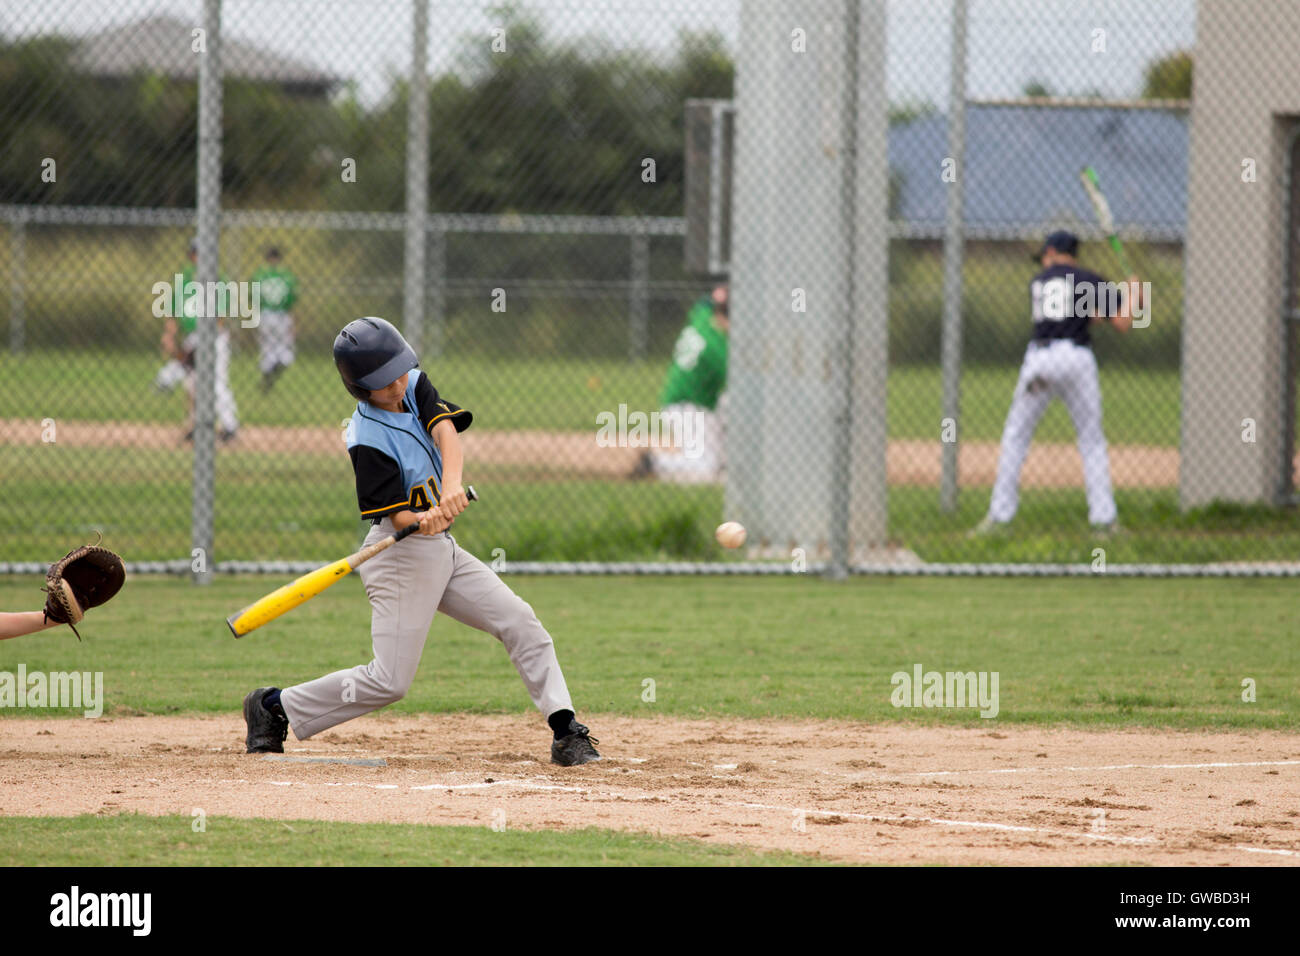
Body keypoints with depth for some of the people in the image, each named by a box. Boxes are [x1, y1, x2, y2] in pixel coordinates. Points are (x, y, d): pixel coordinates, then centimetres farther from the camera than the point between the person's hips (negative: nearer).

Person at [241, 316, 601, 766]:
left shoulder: (415, 386, 0)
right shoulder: (368, 439, -19)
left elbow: (445, 430, -17)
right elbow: (394, 514, -20)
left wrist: (451, 487, -35)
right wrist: (423, 521, -44)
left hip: (443, 551, 8)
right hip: (402, 555, -8)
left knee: (520, 622, -1)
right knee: (389, 681, -9)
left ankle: (565, 732, 0)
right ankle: (274, 707, 4)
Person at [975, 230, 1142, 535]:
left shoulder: (1037, 282, 16)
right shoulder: (1089, 280, 6)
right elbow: (1122, 324, 1)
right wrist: (1132, 295, 19)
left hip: (1039, 358, 1)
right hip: (1076, 359, -1)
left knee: (1015, 435, 11)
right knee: (1091, 439, 9)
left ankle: (999, 515, 5)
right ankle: (1103, 518, 1)